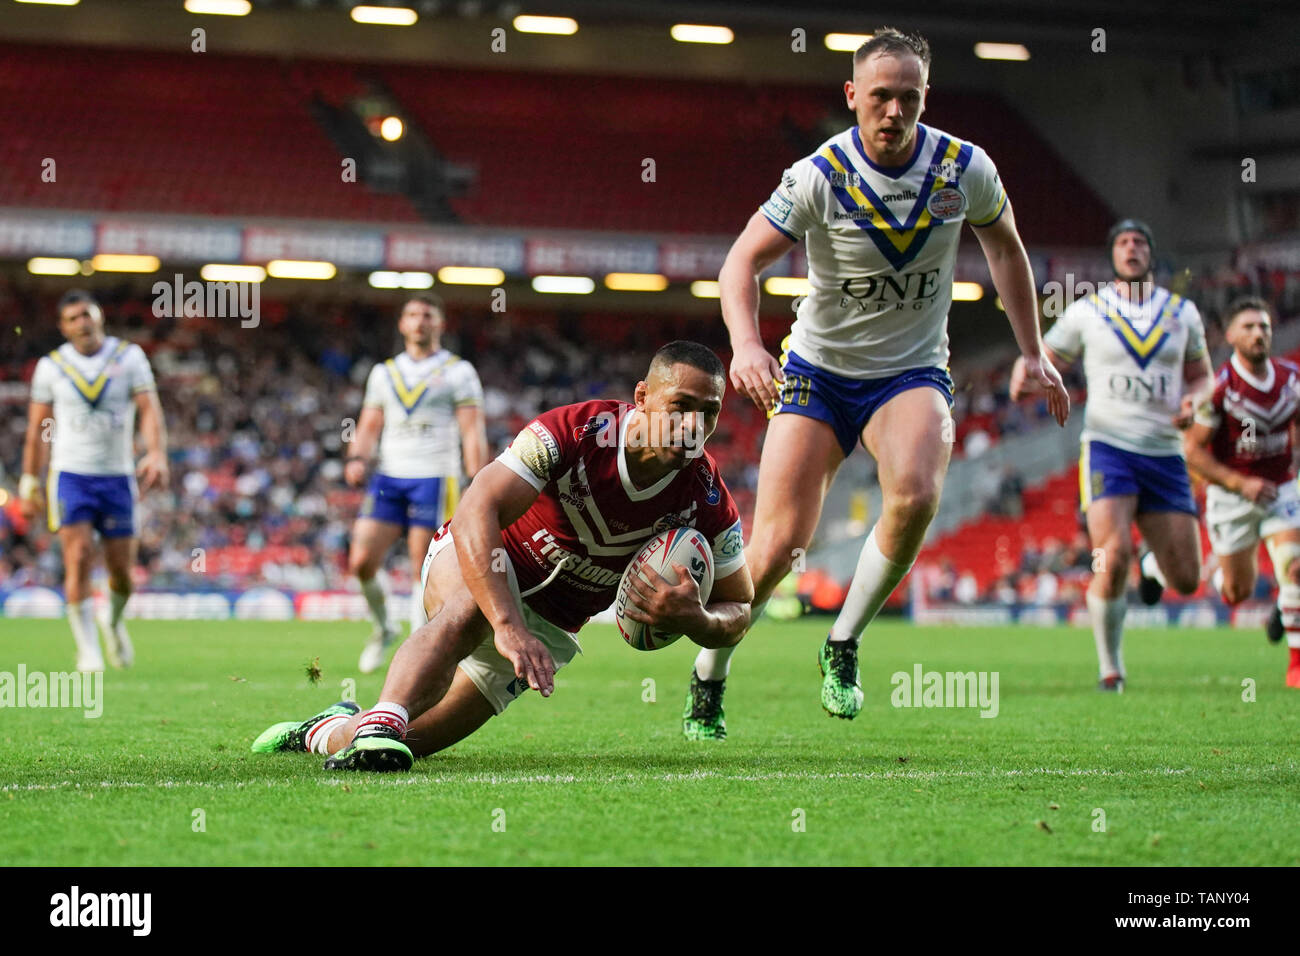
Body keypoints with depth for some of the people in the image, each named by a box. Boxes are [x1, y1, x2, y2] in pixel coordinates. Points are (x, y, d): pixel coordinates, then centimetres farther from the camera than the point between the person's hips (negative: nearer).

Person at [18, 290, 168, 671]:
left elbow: (149, 409, -6)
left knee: (122, 570, 2)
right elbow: (37, 430, 10)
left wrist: (157, 455, -23)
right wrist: (30, 484, 8)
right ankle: (88, 650, -9)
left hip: (118, 478, 1)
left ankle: (113, 619, 35)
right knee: (79, 558, -16)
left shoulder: (129, 356, 3)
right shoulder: (51, 366, 4)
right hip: (70, 475, -1)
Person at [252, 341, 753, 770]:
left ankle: (328, 733, 32)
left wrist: (692, 619, -33)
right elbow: (475, 511, -38)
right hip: (481, 560, -4)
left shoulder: (708, 503, -19)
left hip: (551, 624, 4)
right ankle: (377, 725, -51)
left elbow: (738, 610, -7)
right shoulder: (575, 430, -29)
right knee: (468, 607, -42)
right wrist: (507, 624, -50)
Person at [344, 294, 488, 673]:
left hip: (434, 479, -4)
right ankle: (382, 628, 15)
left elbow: (472, 432, 0)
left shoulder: (458, 372, 5)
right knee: (361, 561, -8)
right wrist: (356, 458, -2)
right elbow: (370, 425, 19)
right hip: (389, 476, 4)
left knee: (424, 570, -6)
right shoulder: (384, 373, 18)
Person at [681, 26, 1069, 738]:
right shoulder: (819, 176, -17)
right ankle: (708, 678, 15)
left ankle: (842, 645, -9)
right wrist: (746, 345, -36)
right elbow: (741, 262, -17)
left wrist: (1033, 353, 11)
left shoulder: (964, 168, -8)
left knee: (915, 496, -30)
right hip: (818, 369, -1)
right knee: (777, 546, -11)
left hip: (913, 372, 2)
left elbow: (1003, 245, 12)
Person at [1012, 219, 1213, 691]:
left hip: (1165, 453, 3)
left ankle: (1155, 563, 40)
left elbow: (1200, 374, 21)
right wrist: (1024, 376, -15)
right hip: (1108, 445, -3)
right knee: (1114, 556, -23)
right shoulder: (1086, 312, 4)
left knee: (1186, 580, 0)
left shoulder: (1183, 312, 11)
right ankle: (1110, 669, -5)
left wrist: (1193, 399, -2)